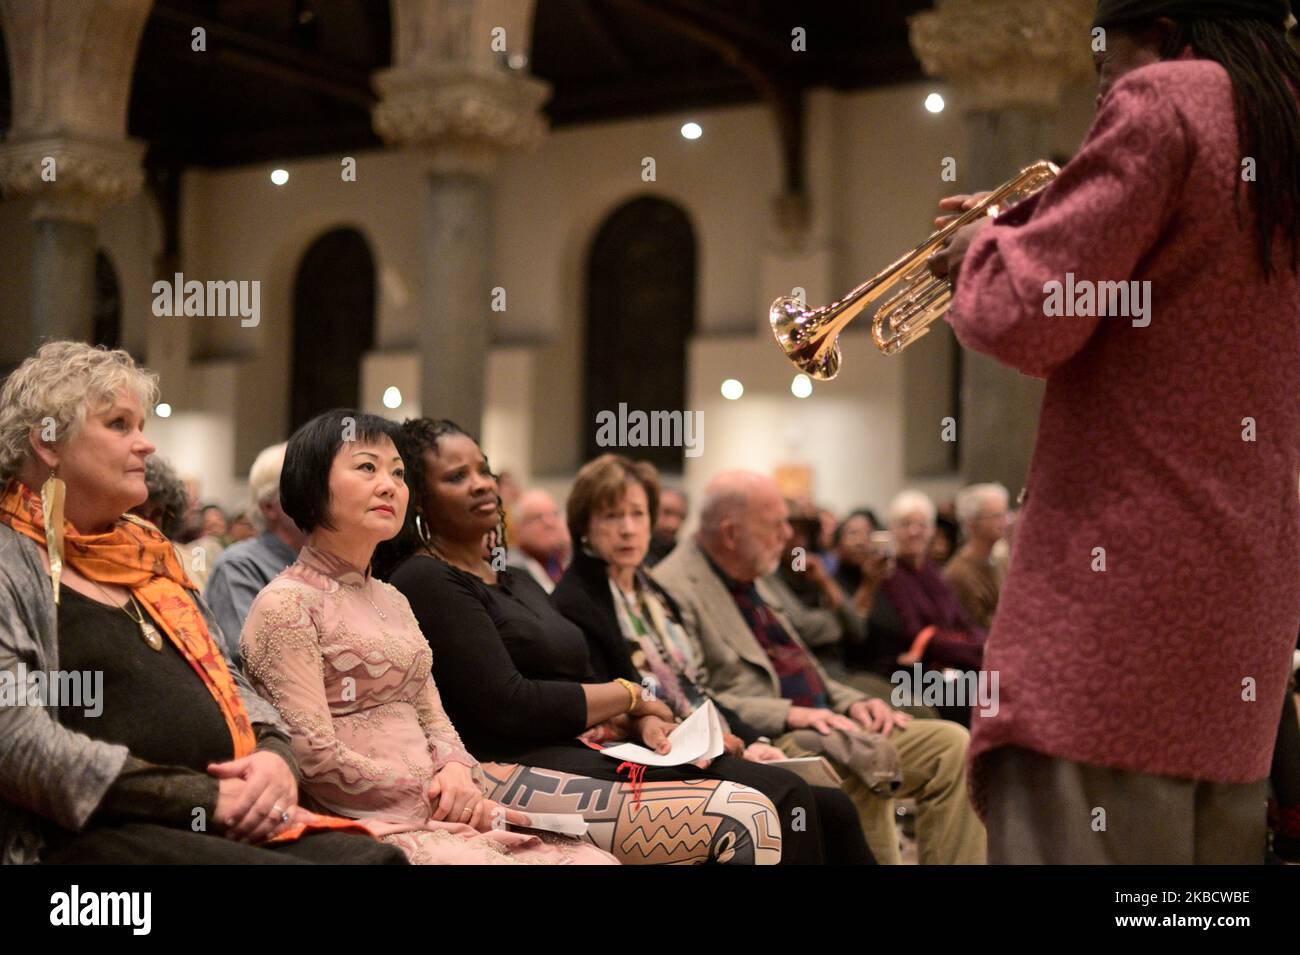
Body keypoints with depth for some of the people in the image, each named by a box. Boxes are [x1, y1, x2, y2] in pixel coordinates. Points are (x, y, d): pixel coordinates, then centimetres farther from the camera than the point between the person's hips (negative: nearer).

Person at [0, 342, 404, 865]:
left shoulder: (149, 552, 22)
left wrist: (274, 753, 1)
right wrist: (202, 798, -15)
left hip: (239, 819, 7)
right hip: (97, 832, -7)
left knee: (375, 856, -20)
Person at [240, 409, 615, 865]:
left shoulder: (393, 602, 20)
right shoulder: (285, 605, -6)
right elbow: (316, 756, -14)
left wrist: (456, 772, -5)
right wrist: (435, 795, -11)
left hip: (441, 817, 8)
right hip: (366, 825, -8)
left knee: (596, 858, -12)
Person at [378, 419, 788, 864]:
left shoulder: (519, 582, 24)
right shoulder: (426, 582, -5)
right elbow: (507, 705, -14)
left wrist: (638, 722, -2)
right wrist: (629, 695, -2)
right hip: (510, 773, -9)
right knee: (747, 819, -22)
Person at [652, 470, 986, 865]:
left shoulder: (749, 581, 20)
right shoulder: (674, 589, -10)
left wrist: (853, 702, 7)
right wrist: (788, 714, -21)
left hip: (822, 725, 9)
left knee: (951, 743, -3)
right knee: (864, 768, -36)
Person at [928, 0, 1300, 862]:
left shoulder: (1165, 98, -7)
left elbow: (1027, 318, -14)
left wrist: (987, 247, 6)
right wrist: (1037, 230, 21)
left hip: (1123, 580, -9)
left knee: (1076, 840, -8)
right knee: (1205, 863, 14)